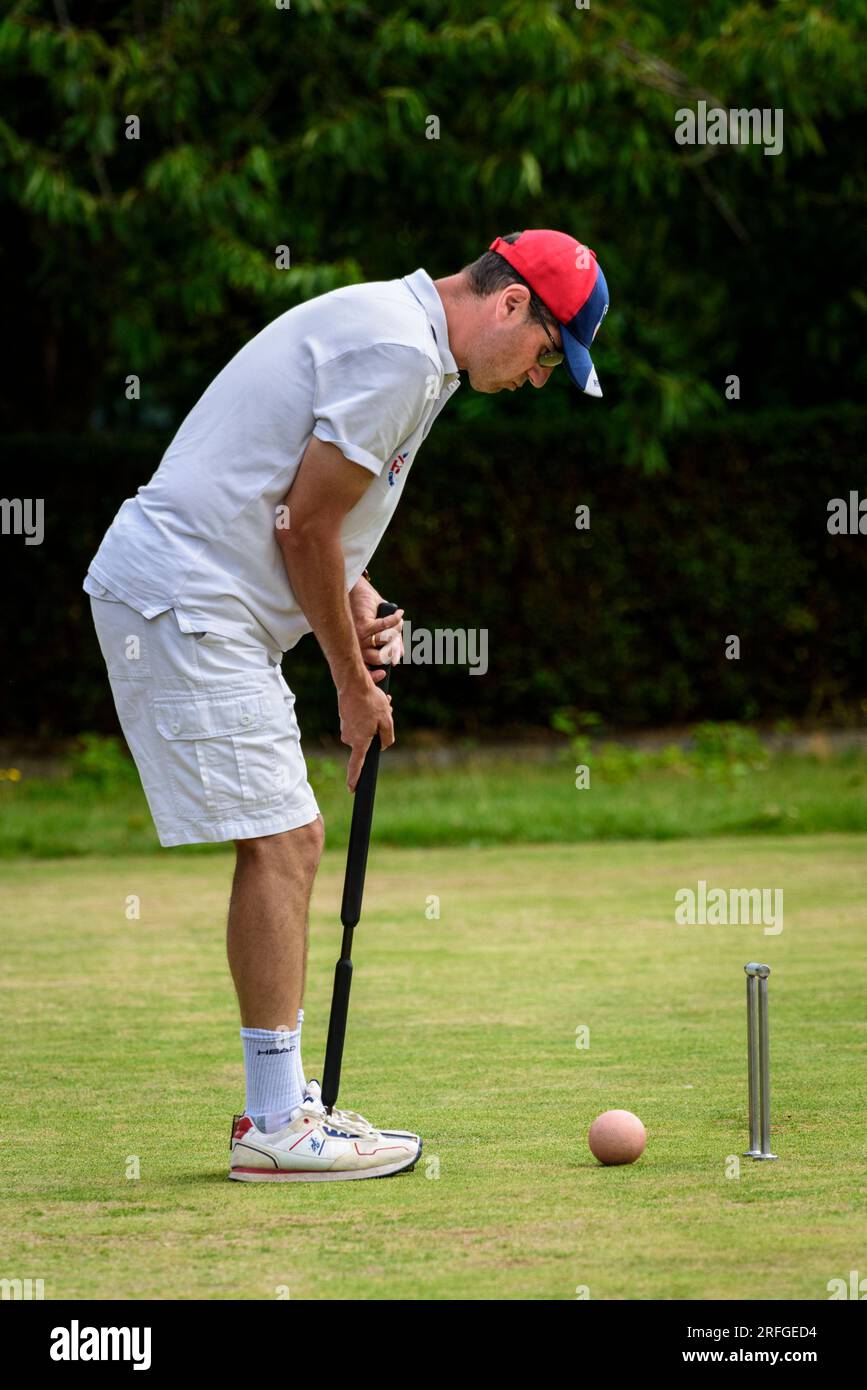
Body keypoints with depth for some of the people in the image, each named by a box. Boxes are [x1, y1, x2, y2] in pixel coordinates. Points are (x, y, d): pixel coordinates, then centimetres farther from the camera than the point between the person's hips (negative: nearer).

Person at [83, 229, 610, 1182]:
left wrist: (354, 596, 3)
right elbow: (304, 524, -15)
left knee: (288, 839, 12)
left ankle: (282, 1099, 17)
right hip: (181, 601, -11)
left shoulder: (405, 343, 17)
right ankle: (276, 1127, -9)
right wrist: (354, 684, -5)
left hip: (195, 606, 11)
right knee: (279, 841, -11)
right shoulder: (399, 350, -16)